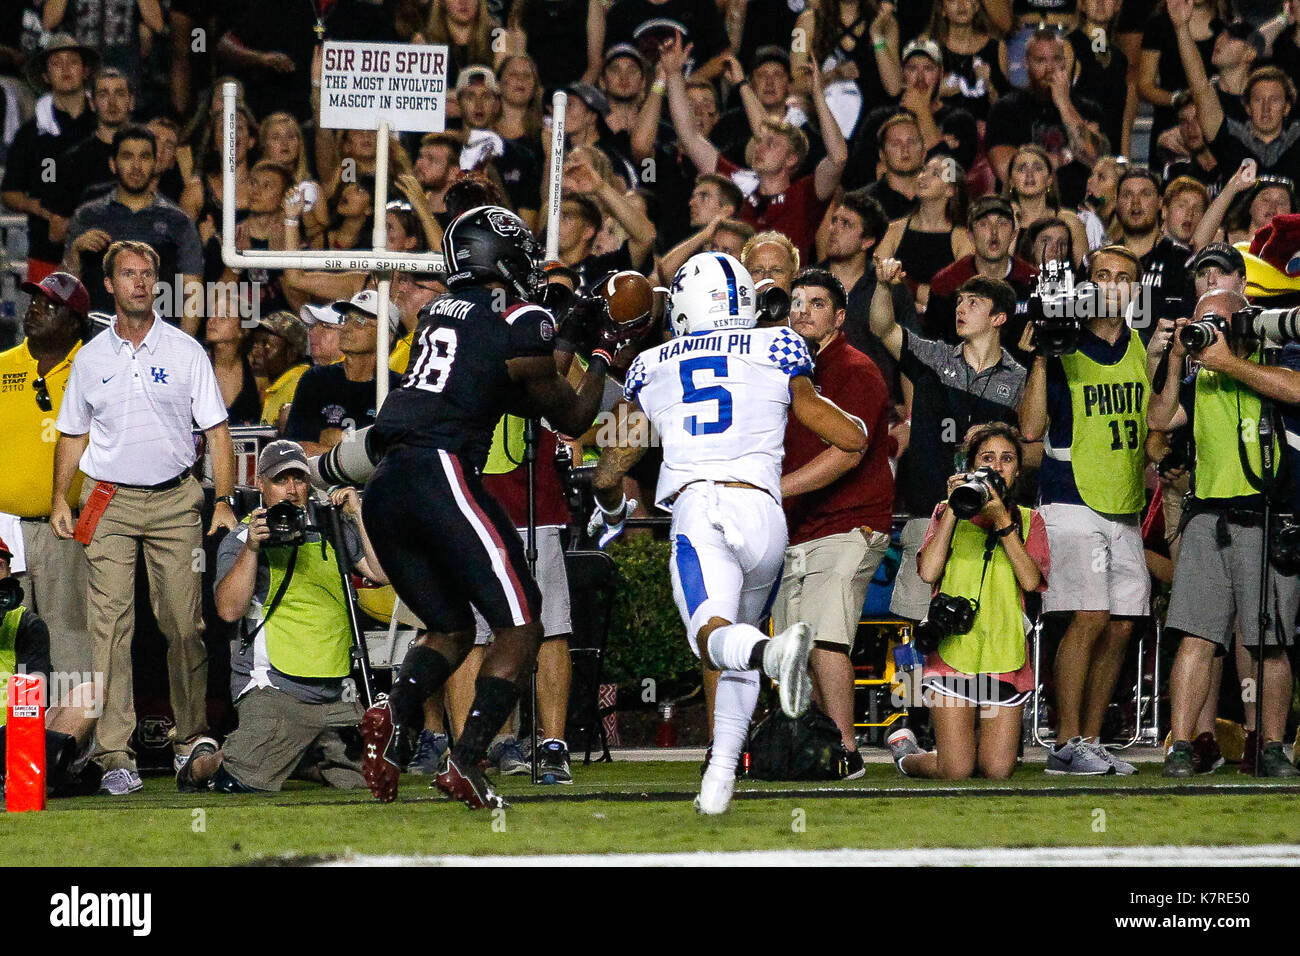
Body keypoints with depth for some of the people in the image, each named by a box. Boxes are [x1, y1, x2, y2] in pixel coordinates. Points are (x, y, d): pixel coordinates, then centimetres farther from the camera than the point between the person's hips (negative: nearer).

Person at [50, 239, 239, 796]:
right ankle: (114, 754, -12)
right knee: (110, 626, -9)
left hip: (174, 500, 0)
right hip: (109, 500, 1)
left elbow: (216, 431, 4)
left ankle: (191, 739, 9)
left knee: (184, 624, -3)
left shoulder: (185, 351, 4)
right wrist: (60, 499, 5)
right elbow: (73, 434, 17)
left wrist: (224, 501, -5)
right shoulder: (91, 358, 9)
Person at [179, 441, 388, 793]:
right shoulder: (240, 540, 2)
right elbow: (228, 610, -11)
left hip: (334, 695, 5)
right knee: (246, 780, -20)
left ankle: (289, 760, 21)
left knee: (366, 777, -5)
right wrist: (251, 549, -20)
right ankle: (201, 761, 15)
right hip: (274, 688, -5)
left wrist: (359, 517, 1)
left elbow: (380, 575, 6)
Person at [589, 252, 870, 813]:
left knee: (713, 636, -21)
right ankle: (719, 779, 9)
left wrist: (611, 513, 53)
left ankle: (775, 652, -56)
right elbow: (852, 440, 19)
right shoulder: (778, 352, 17)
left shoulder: (651, 369, 21)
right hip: (761, 506, 2)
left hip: (695, 507, -1)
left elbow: (607, 476, 30)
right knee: (740, 641, 20)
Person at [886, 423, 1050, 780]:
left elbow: (1031, 580, -5)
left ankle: (977, 738, 29)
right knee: (955, 772, -11)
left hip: (1006, 655, 2)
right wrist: (955, 509, -6)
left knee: (997, 771, -6)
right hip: (953, 650, -2)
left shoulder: (1028, 520, 14)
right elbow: (928, 571, -6)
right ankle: (904, 749, 22)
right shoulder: (947, 513, 11)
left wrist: (1002, 521, -9)